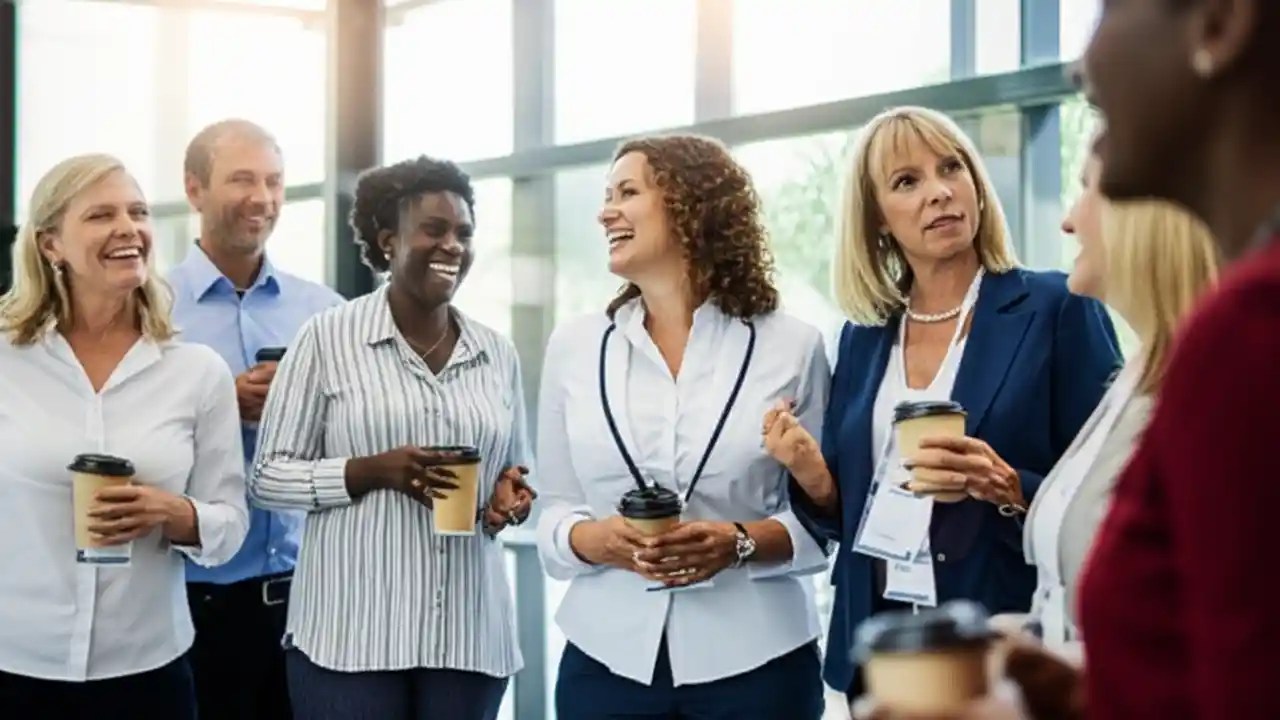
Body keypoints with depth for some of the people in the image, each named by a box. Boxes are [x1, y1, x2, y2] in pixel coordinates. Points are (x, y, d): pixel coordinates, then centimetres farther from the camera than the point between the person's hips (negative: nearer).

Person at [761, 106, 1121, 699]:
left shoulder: (1058, 310, -7)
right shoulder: (864, 337, 8)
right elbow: (849, 511, 11)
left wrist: (1010, 489, -25)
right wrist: (814, 478, -8)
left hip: (1004, 644, -4)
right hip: (877, 641, 4)